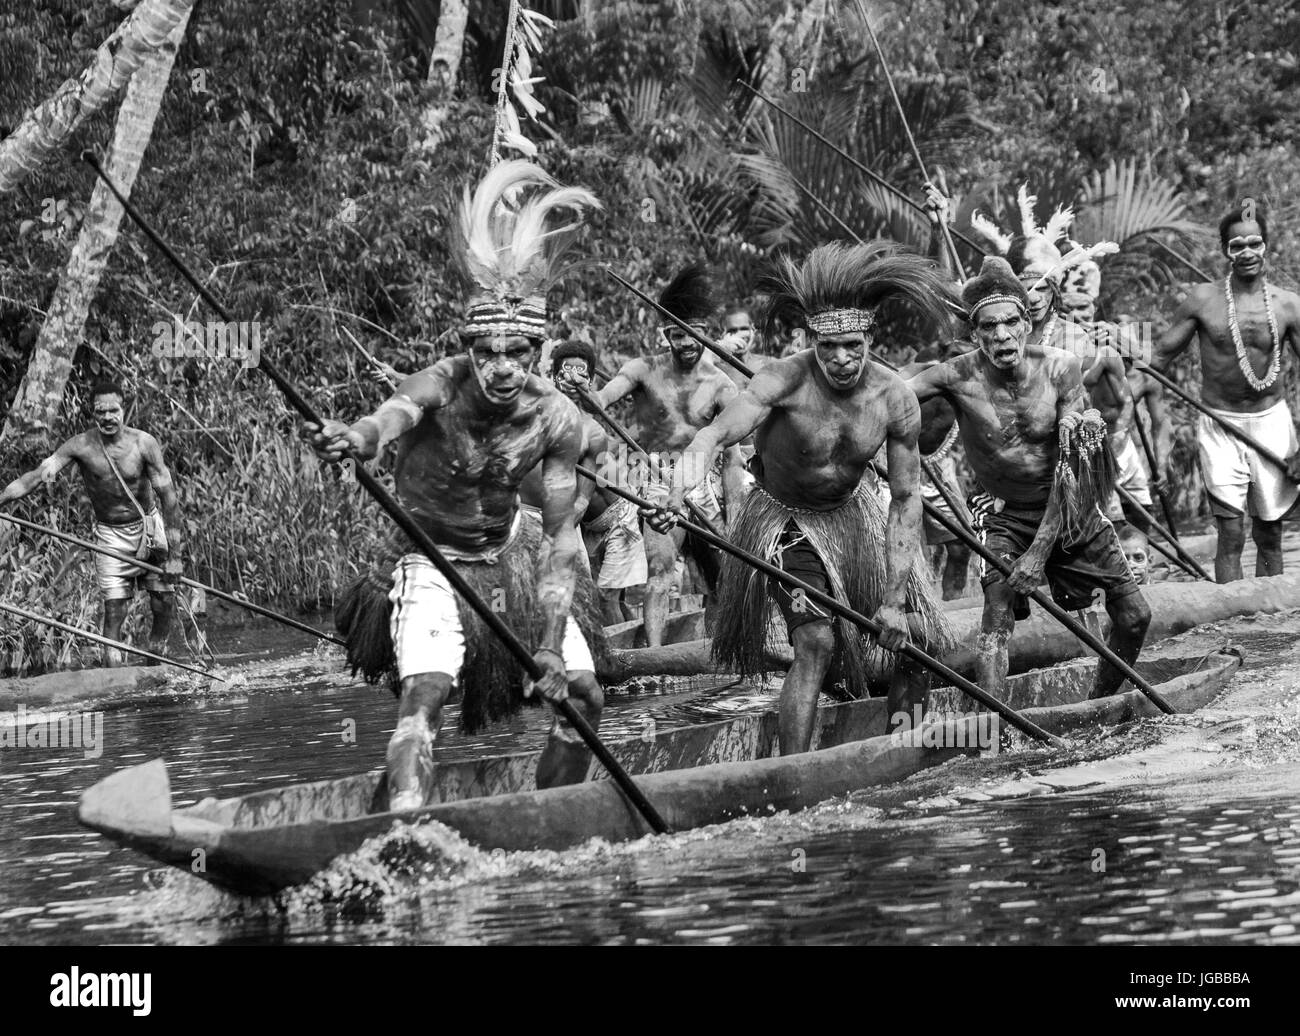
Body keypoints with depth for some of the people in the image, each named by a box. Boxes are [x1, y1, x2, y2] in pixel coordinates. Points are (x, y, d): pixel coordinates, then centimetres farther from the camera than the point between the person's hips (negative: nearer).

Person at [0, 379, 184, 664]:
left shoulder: (143, 443, -15)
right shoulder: (81, 446, -13)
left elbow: (168, 495, -13)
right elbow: (35, 477, -18)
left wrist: (175, 553, -16)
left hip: (150, 527, 0)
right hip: (111, 535, 0)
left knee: (164, 606, -1)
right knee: (113, 612, -8)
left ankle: (155, 670, 18)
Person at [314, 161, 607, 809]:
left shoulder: (556, 417, -16)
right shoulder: (439, 389, -25)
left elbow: (561, 534, -14)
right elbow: (391, 416, -49)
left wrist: (552, 641, -22)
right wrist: (354, 437, -74)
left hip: (512, 554, 4)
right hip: (429, 557, -4)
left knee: (583, 697, 1)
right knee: (424, 691, -27)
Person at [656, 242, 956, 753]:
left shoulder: (895, 400, -18)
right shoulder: (785, 380, -29)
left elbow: (906, 499, -12)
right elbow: (713, 435, -41)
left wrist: (894, 598, -17)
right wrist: (679, 491, -63)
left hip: (852, 512, 5)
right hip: (784, 519, -4)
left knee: (920, 640, 4)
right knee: (816, 642, -22)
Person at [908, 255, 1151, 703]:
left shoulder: (1060, 369, -18)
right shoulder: (960, 377, -20)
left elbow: (1070, 464, -20)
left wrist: (1040, 552, -25)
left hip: (1067, 510, 2)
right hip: (1005, 515, -2)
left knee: (1134, 617, 2)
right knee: (997, 614, -23)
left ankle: (1100, 706, 26)